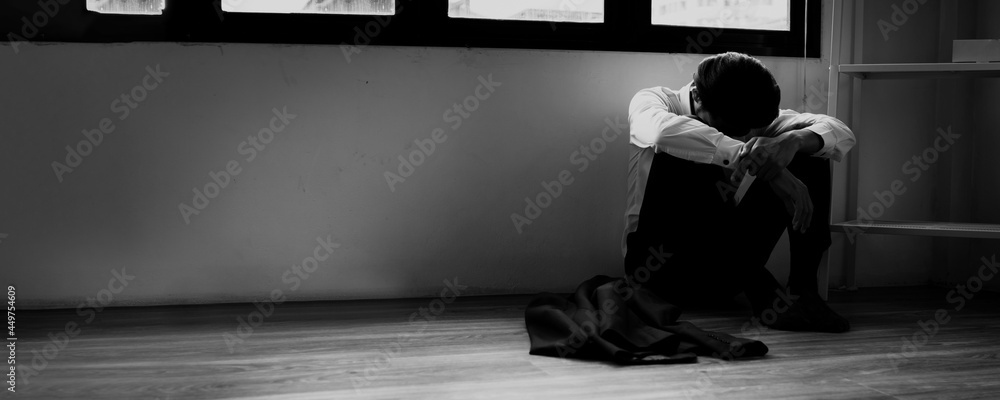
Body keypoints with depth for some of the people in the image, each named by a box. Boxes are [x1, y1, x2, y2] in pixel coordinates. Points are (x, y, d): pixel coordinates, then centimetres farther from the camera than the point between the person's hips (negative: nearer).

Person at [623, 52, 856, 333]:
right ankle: (765, 292, -31)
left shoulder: (747, 120, 4)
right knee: (680, 150, -30)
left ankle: (802, 289, -17)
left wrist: (794, 140, -27)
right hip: (660, 264, -4)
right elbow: (662, 131, -36)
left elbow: (842, 134, -4)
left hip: (726, 266, 4)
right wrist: (753, 158, -39)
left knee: (808, 155, -6)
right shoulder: (653, 101, -9)